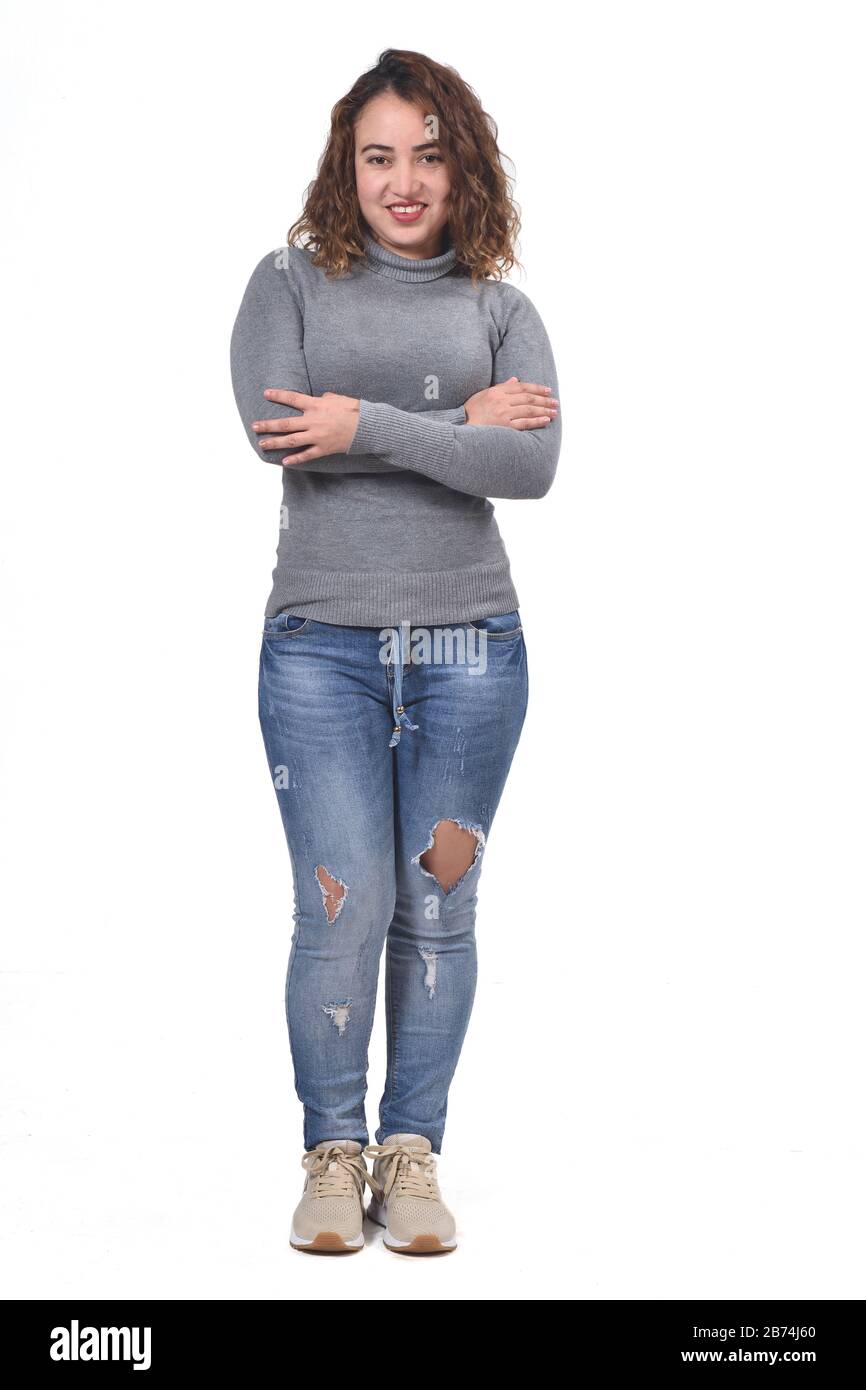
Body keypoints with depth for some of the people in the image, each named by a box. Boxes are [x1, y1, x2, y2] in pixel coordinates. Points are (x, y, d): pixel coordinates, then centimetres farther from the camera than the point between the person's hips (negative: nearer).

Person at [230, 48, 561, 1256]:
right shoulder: (289, 283, 7)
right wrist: (463, 424, -8)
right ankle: (333, 1154, 11)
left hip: (469, 646, 2)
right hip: (321, 644, -1)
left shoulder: (501, 308, 10)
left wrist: (369, 423, -14)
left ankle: (412, 1154, 17)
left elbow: (533, 465, -7)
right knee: (343, 907, -6)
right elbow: (277, 432, -11)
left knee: (438, 908, 4)